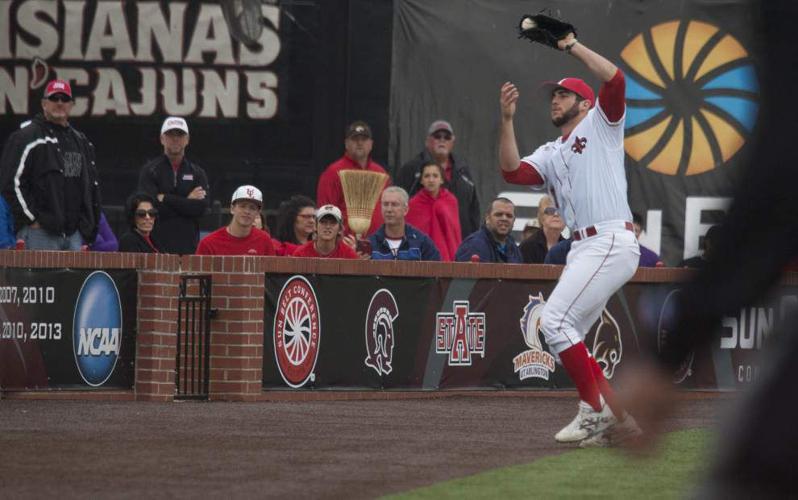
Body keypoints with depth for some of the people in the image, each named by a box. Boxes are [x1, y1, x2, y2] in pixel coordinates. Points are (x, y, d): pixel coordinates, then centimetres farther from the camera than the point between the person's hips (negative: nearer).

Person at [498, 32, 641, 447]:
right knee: (563, 335, 6)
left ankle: (594, 409, -13)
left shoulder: (600, 124, 6)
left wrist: (572, 46, -4)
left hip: (611, 243, -9)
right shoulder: (550, 154, 23)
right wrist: (507, 119, 0)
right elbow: (512, 172, 6)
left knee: (555, 321, -18)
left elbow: (614, 79, -12)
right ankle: (618, 419, 9)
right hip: (583, 249, 9)